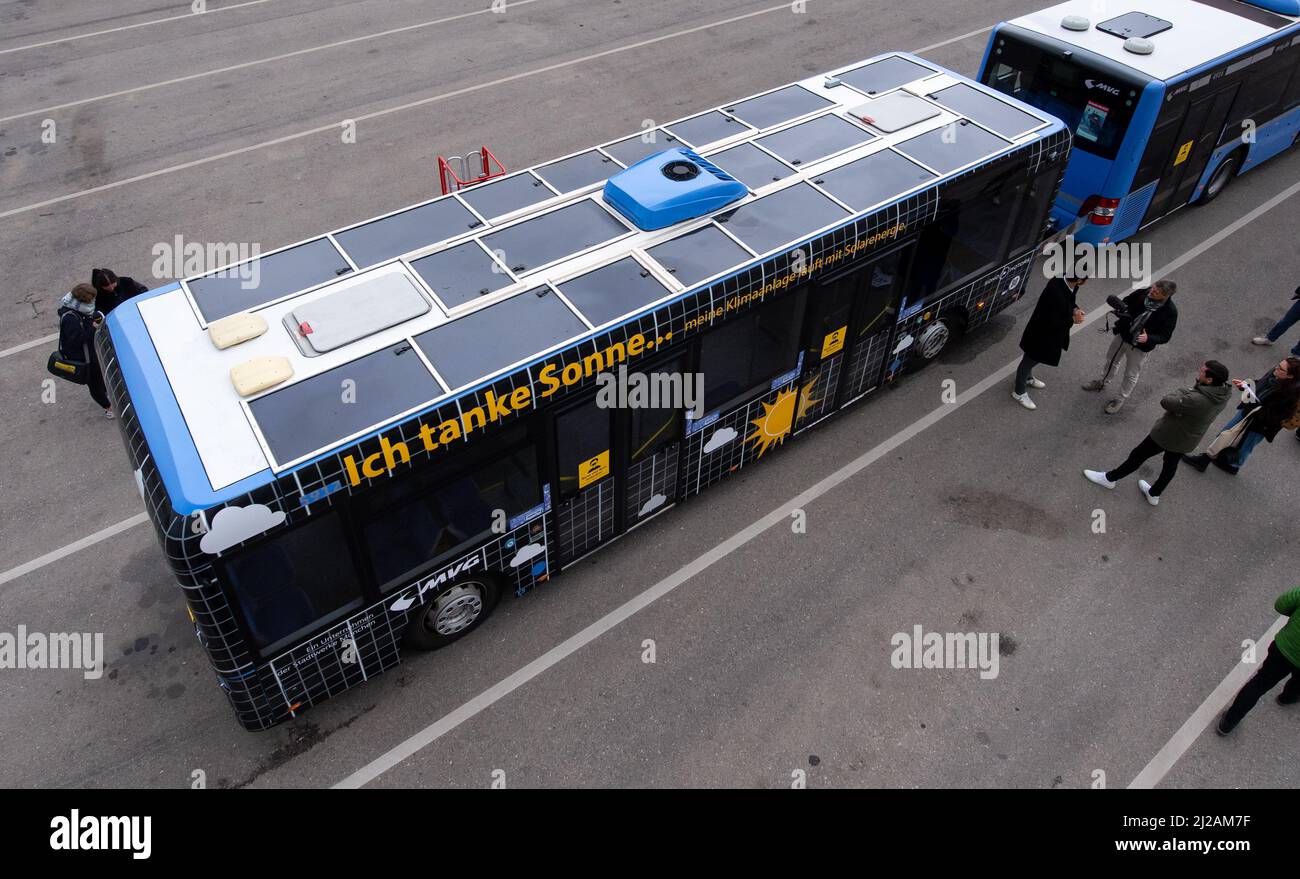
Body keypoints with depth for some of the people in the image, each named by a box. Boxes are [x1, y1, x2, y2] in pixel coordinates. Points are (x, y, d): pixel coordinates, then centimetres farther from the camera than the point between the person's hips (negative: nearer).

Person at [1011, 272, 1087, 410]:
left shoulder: (1068, 282, -13)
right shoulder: (1056, 292, -39)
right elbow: (1050, 322, -30)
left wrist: (1075, 310, -10)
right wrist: (1072, 320, -20)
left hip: (1049, 332, 8)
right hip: (1040, 334, -8)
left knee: (1033, 358, 31)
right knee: (1029, 361, 14)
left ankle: (1028, 378, 56)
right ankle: (1019, 393, 34)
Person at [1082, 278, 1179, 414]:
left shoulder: (1170, 311, -28)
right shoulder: (1144, 293, -20)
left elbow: (1165, 337, -20)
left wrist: (1148, 338, -37)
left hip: (1139, 346, -4)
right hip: (1122, 335, 5)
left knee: (1131, 374, 14)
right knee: (1111, 359, 27)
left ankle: (1121, 400, 37)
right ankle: (1102, 382, 55)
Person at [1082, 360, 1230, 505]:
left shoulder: (1197, 400, -41)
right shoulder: (1223, 395, -16)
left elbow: (1166, 402, -33)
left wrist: (1185, 391, -19)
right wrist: (1192, 390, -17)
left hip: (1167, 435, -7)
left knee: (1138, 455, 15)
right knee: (1171, 465, 26)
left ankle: (1110, 478, 35)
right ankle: (1154, 494, 48)